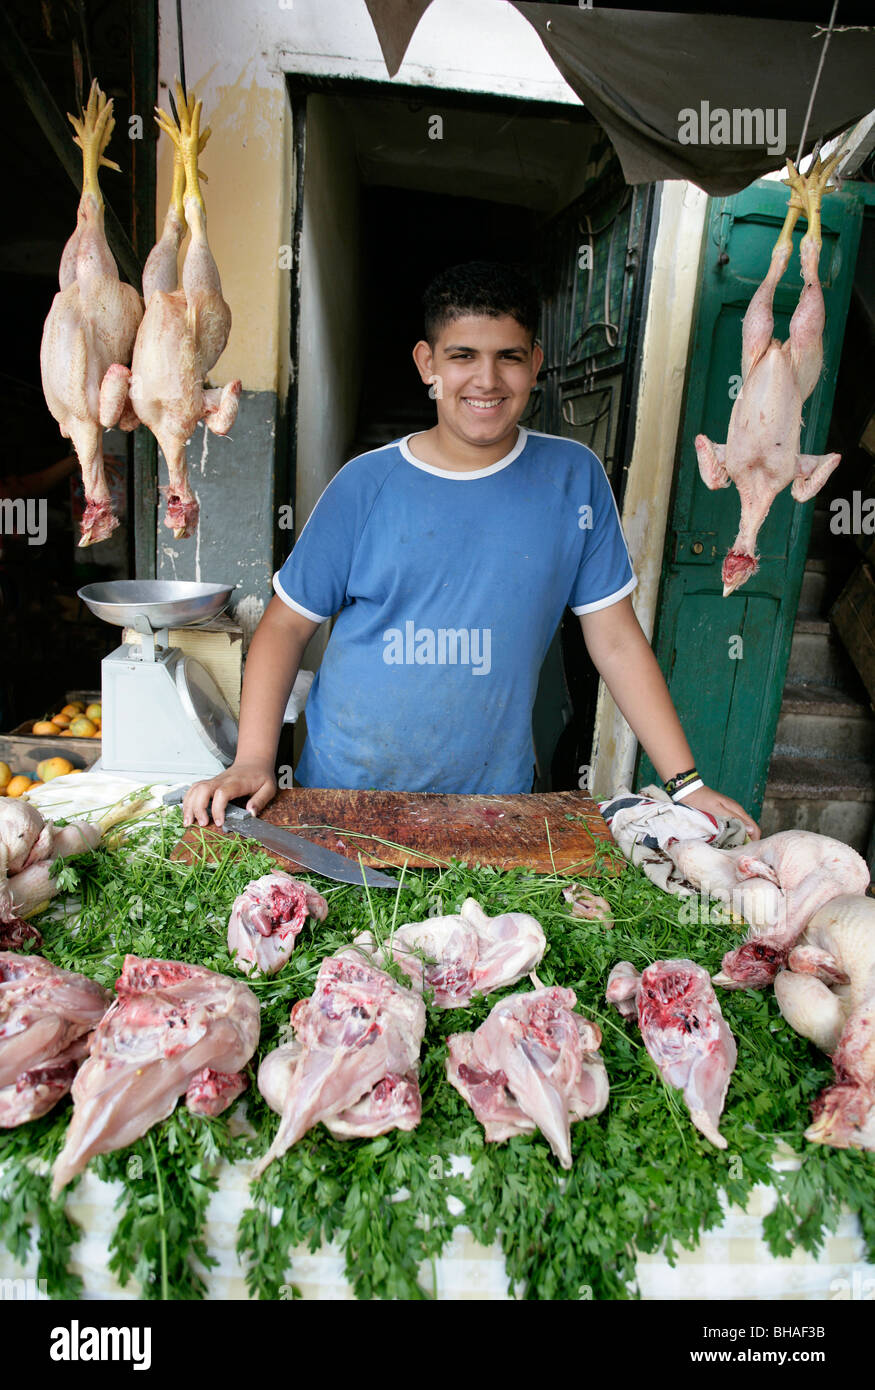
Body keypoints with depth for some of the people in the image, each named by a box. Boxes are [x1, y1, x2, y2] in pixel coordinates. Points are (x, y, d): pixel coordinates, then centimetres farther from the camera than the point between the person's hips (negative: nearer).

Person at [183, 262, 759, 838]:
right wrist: (253, 761, -13)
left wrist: (687, 784, -4)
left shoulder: (573, 478, -4)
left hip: (494, 796, 1)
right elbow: (287, 623, -1)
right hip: (343, 793, 0)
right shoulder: (366, 483, -6)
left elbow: (616, 639, -2)